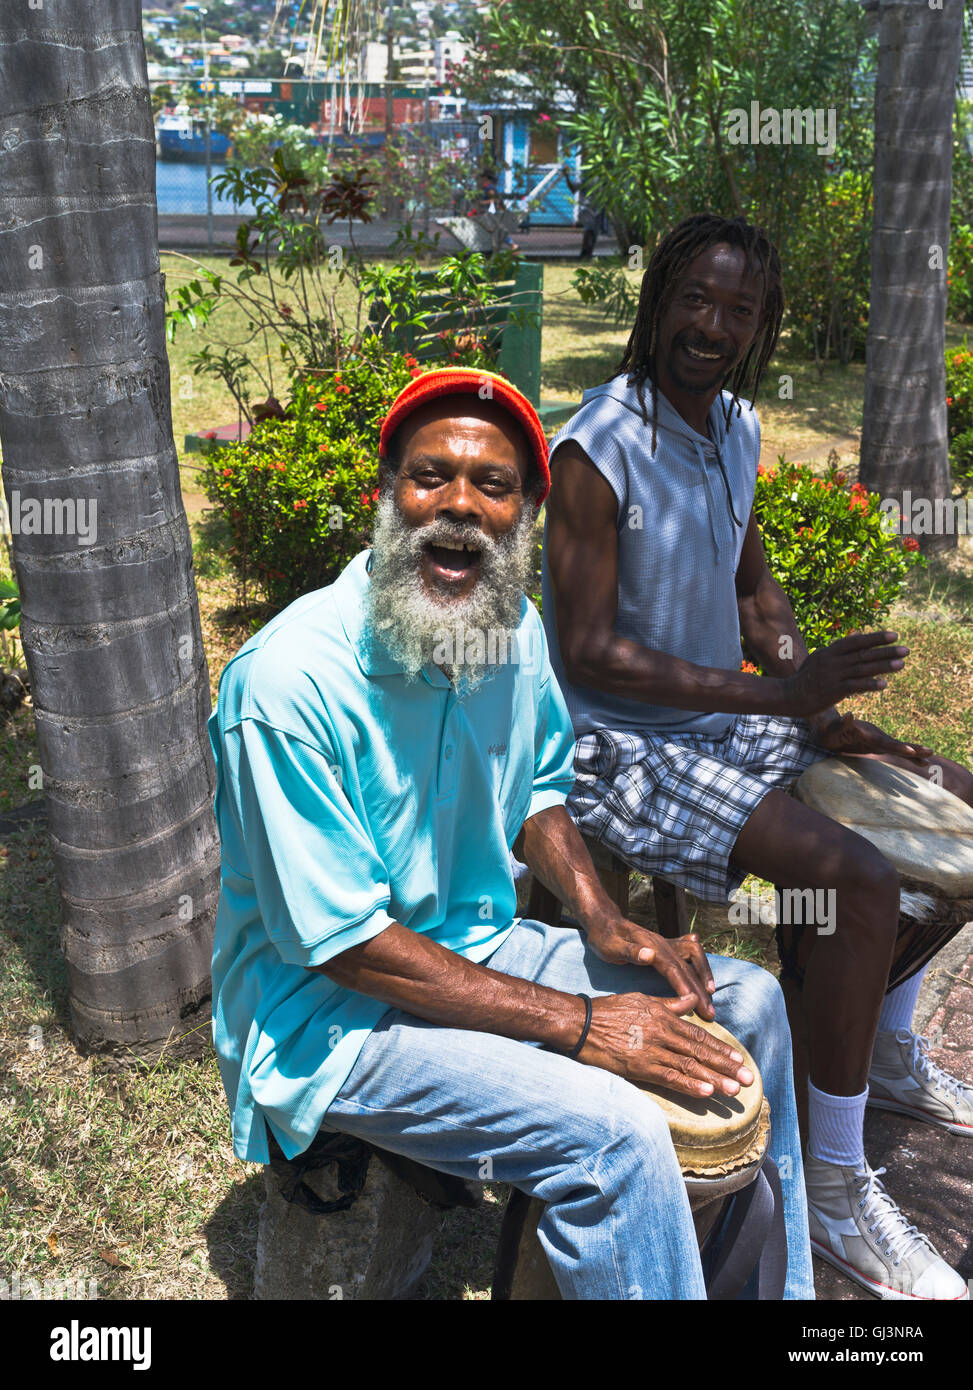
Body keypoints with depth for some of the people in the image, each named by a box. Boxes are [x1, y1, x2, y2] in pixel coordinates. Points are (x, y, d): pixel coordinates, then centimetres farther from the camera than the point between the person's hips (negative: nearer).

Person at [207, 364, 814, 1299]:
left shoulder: (516, 629, -2)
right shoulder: (291, 678, -26)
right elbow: (341, 942, -24)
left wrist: (603, 925, -3)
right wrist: (576, 1024, -24)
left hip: (477, 943, 8)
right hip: (330, 1008, -7)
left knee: (746, 1003, 6)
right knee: (614, 1131, -28)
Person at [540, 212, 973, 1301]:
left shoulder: (739, 428, 6)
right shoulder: (598, 450, -19)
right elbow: (590, 652, -22)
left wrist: (817, 702, 1)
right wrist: (776, 695, -25)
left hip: (729, 719, 9)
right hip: (621, 750, -8)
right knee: (860, 884, -25)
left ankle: (885, 1046, 30)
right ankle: (836, 1193, -4)